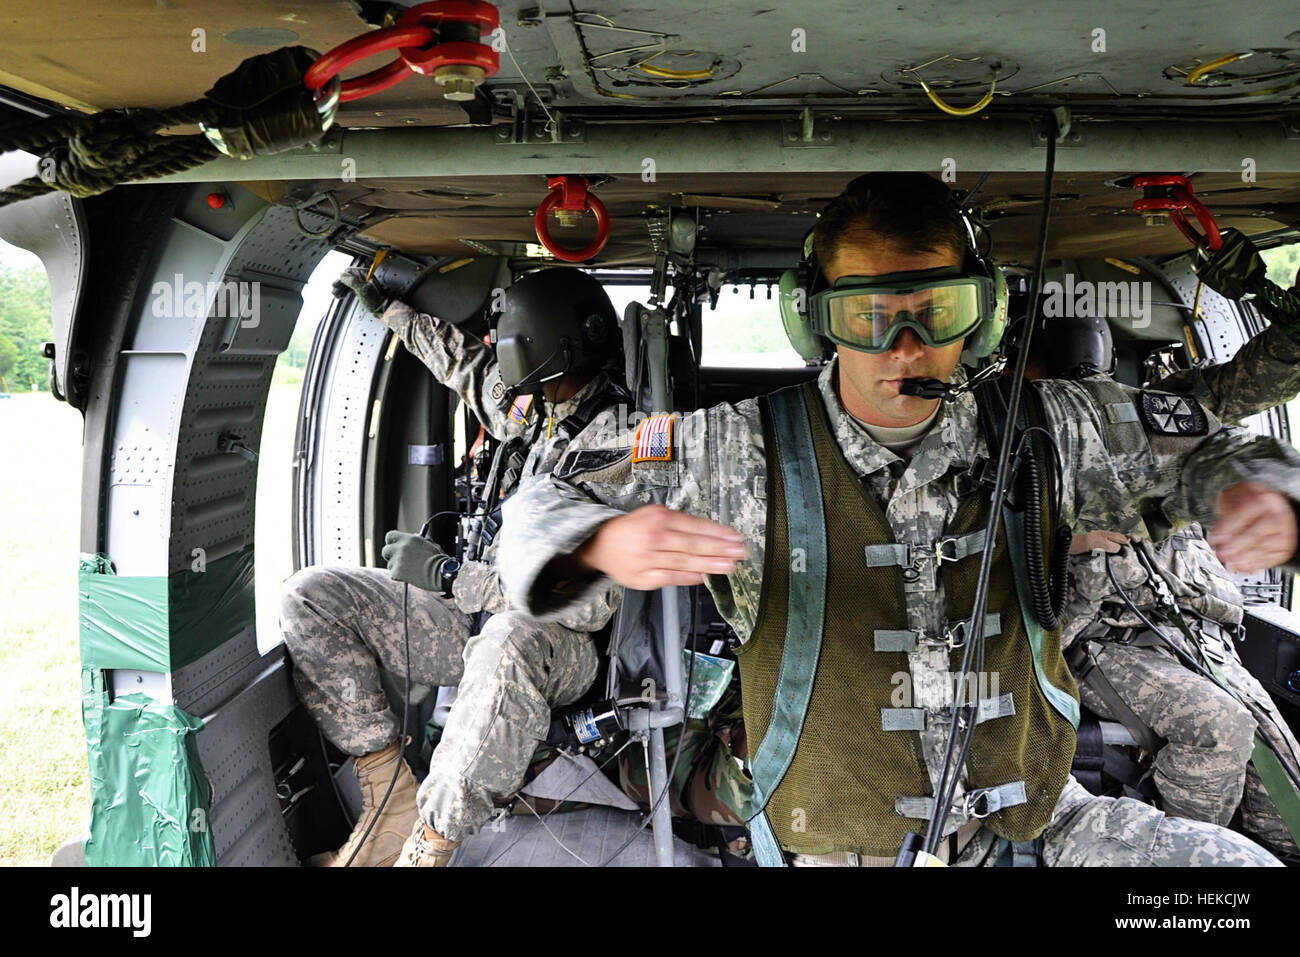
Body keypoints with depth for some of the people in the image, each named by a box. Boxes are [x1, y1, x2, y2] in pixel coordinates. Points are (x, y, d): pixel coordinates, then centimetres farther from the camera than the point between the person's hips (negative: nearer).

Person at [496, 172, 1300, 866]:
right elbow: (546, 512, -5)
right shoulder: (741, 450, -10)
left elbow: (1199, 452, 13)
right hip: (841, 847, 0)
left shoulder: (1040, 431, -2)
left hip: (1039, 823, 1)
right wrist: (606, 544, -28)